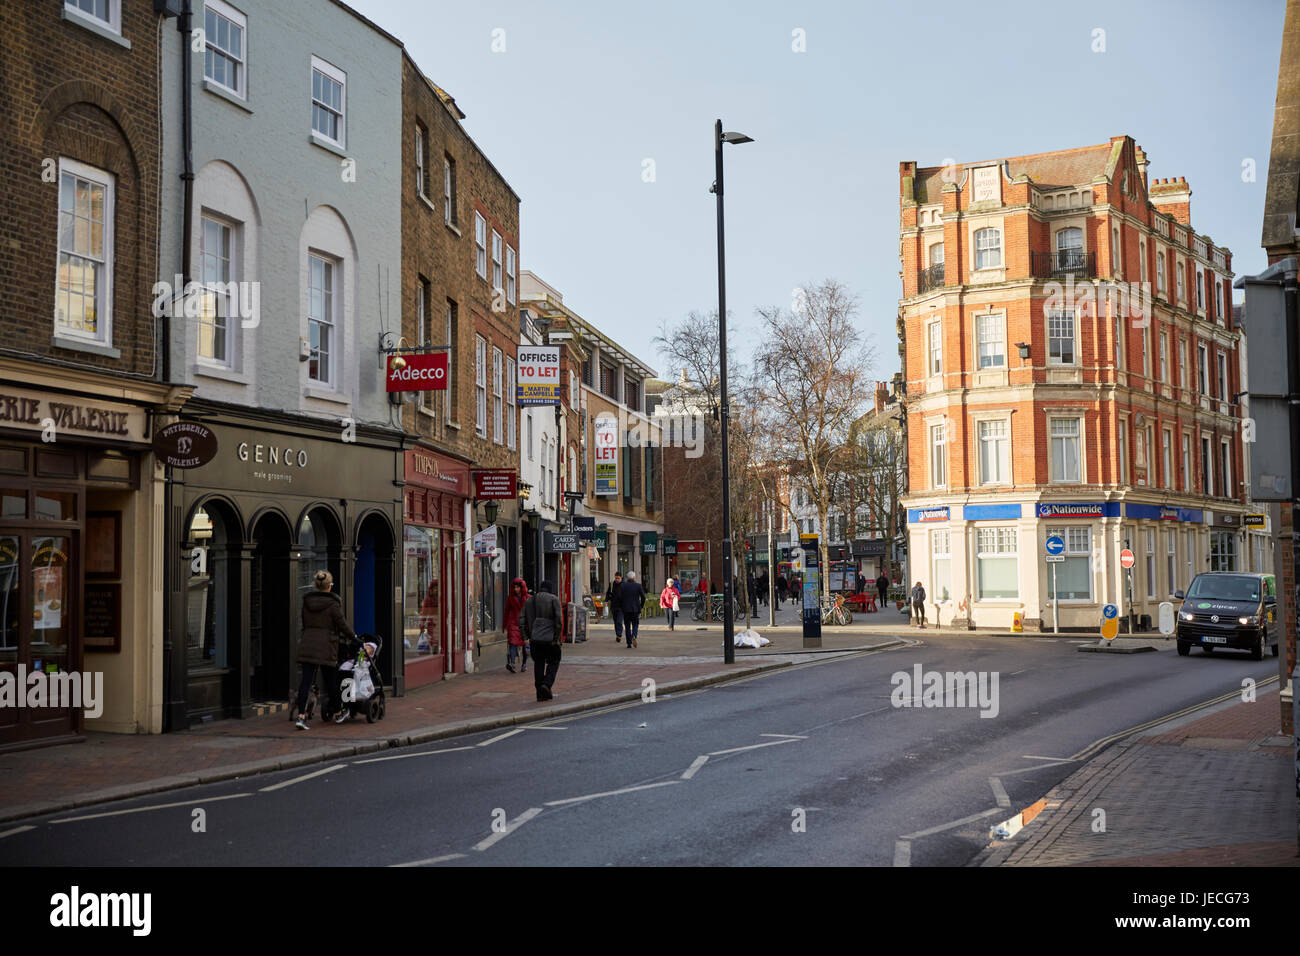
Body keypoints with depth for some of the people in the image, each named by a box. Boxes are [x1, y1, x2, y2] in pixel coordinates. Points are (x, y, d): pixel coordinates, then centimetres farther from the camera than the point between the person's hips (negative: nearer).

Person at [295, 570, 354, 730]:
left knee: (306, 680, -1)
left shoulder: (306, 601, 7)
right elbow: (342, 624, -3)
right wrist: (353, 637, 14)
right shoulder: (333, 603, -9)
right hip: (326, 647, -4)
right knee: (330, 679, 11)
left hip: (307, 645, 4)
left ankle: (301, 716, -11)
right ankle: (337, 709, 28)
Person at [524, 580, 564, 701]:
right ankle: (547, 684, -10)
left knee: (538, 664, 10)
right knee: (553, 662, 10)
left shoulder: (529, 601, 13)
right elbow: (559, 619, -11)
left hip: (535, 638, 4)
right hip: (550, 638, -4)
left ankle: (541, 693, 8)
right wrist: (556, 638, -8)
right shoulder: (553, 599, -1)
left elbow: (525, 621, 11)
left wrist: (527, 637, 15)